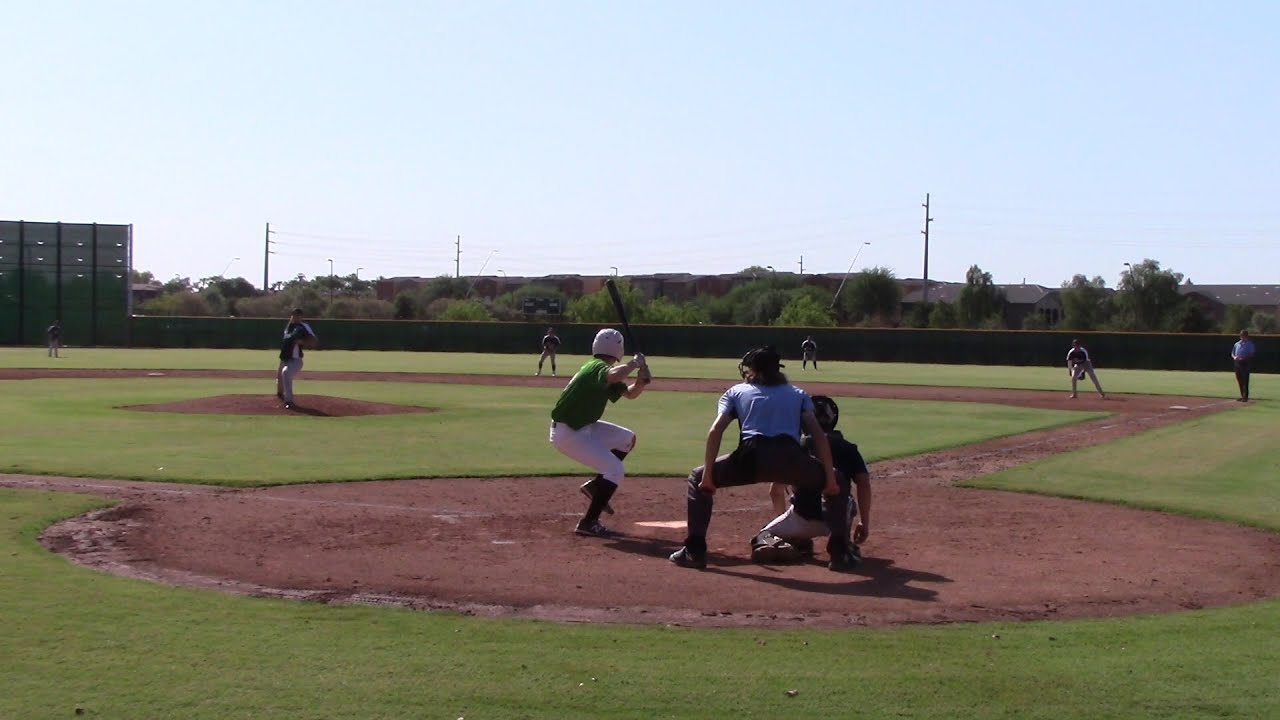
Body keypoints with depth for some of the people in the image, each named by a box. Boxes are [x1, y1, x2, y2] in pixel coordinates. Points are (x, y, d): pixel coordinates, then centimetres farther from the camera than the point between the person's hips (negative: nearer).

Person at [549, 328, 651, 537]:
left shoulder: (600, 370, 11)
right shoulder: (598, 367, -19)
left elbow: (630, 393, 16)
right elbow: (614, 376, -44)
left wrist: (642, 380, -4)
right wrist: (634, 363, -26)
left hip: (583, 426, 10)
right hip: (567, 433, -10)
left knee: (627, 439, 18)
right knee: (615, 470, -12)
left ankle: (595, 485, 20)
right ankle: (588, 523, -10)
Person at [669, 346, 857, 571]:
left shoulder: (736, 392, 27)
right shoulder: (798, 394, 30)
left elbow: (715, 431, 10)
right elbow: (818, 434, 14)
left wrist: (708, 476, 8)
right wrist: (830, 478, 10)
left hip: (751, 456, -1)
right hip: (791, 458, 1)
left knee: (697, 478, 25)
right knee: (837, 482, 29)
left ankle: (694, 551, 14)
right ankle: (840, 553, 17)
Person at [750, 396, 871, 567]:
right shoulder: (847, 448, 11)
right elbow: (864, 483, 1)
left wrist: (783, 520, 26)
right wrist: (864, 523, 7)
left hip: (801, 519, 0)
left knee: (762, 539, 22)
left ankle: (775, 544, -12)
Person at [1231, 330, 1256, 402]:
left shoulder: (1249, 344, -3)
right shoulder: (1237, 344, 15)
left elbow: (1251, 355, -8)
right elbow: (1232, 353, 19)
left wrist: (1244, 358, -22)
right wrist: (1234, 357, -4)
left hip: (1245, 363, -6)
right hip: (1237, 363, 6)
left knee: (1245, 380, -9)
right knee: (1239, 380, 10)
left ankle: (1245, 397, -9)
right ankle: (1242, 396, 19)